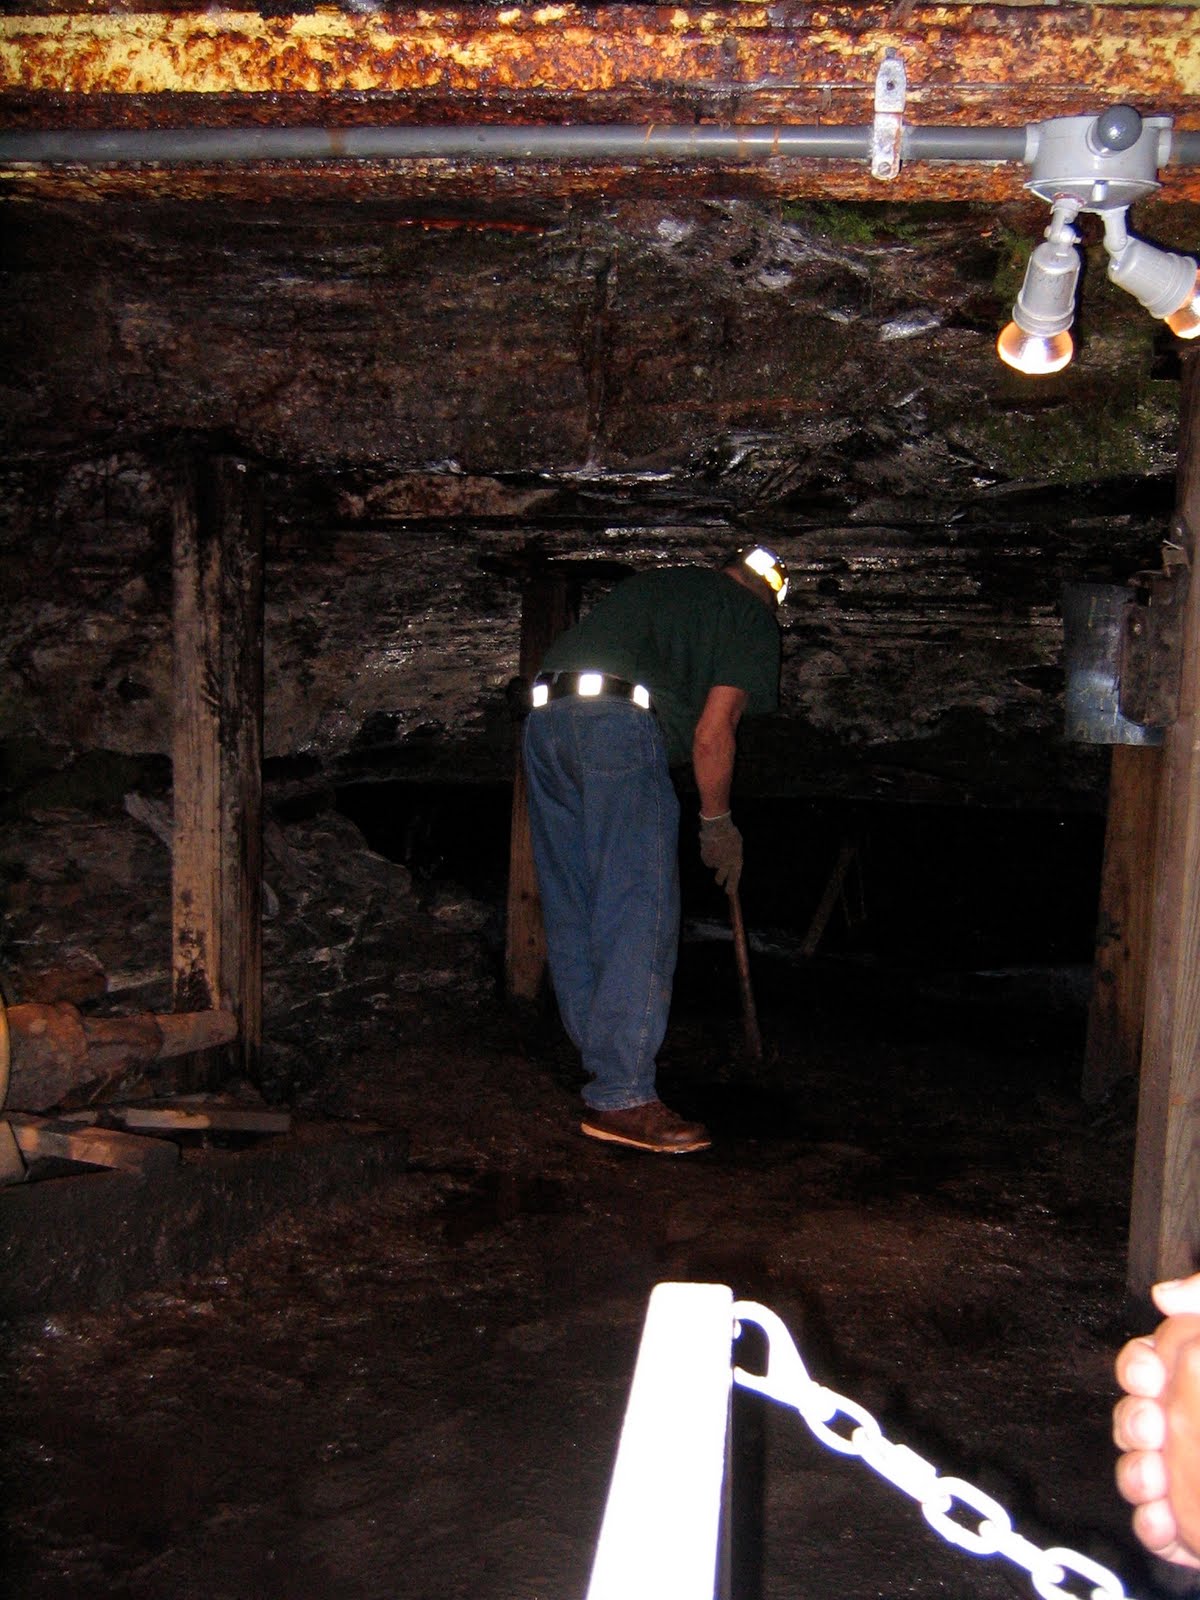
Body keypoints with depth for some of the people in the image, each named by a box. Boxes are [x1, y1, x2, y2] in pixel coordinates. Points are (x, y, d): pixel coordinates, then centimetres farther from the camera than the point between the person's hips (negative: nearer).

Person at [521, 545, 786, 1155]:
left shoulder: (661, 581, 33)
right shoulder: (752, 618, 13)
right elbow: (712, 735, 3)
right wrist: (717, 823, 17)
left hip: (544, 718, 8)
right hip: (618, 722, -8)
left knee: (572, 910, 11)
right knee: (640, 915, -6)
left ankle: (603, 1067, 20)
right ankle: (621, 1098, -8)